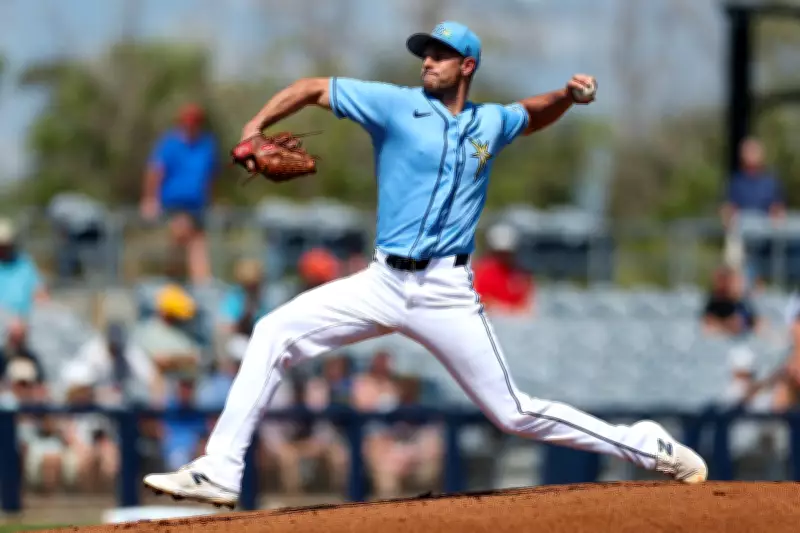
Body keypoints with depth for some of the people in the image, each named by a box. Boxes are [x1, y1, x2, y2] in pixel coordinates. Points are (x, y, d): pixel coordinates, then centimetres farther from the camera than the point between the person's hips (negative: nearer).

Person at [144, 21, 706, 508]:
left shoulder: (490, 124, 9)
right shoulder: (397, 105, 1)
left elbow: (533, 115, 31)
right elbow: (313, 88, 1)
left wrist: (569, 94, 10)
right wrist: (254, 128, -14)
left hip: (448, 295, -1)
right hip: (384, 283, 1)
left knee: (515, 413, -3)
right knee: (275, 333, -13)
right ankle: (220, 473, -12)